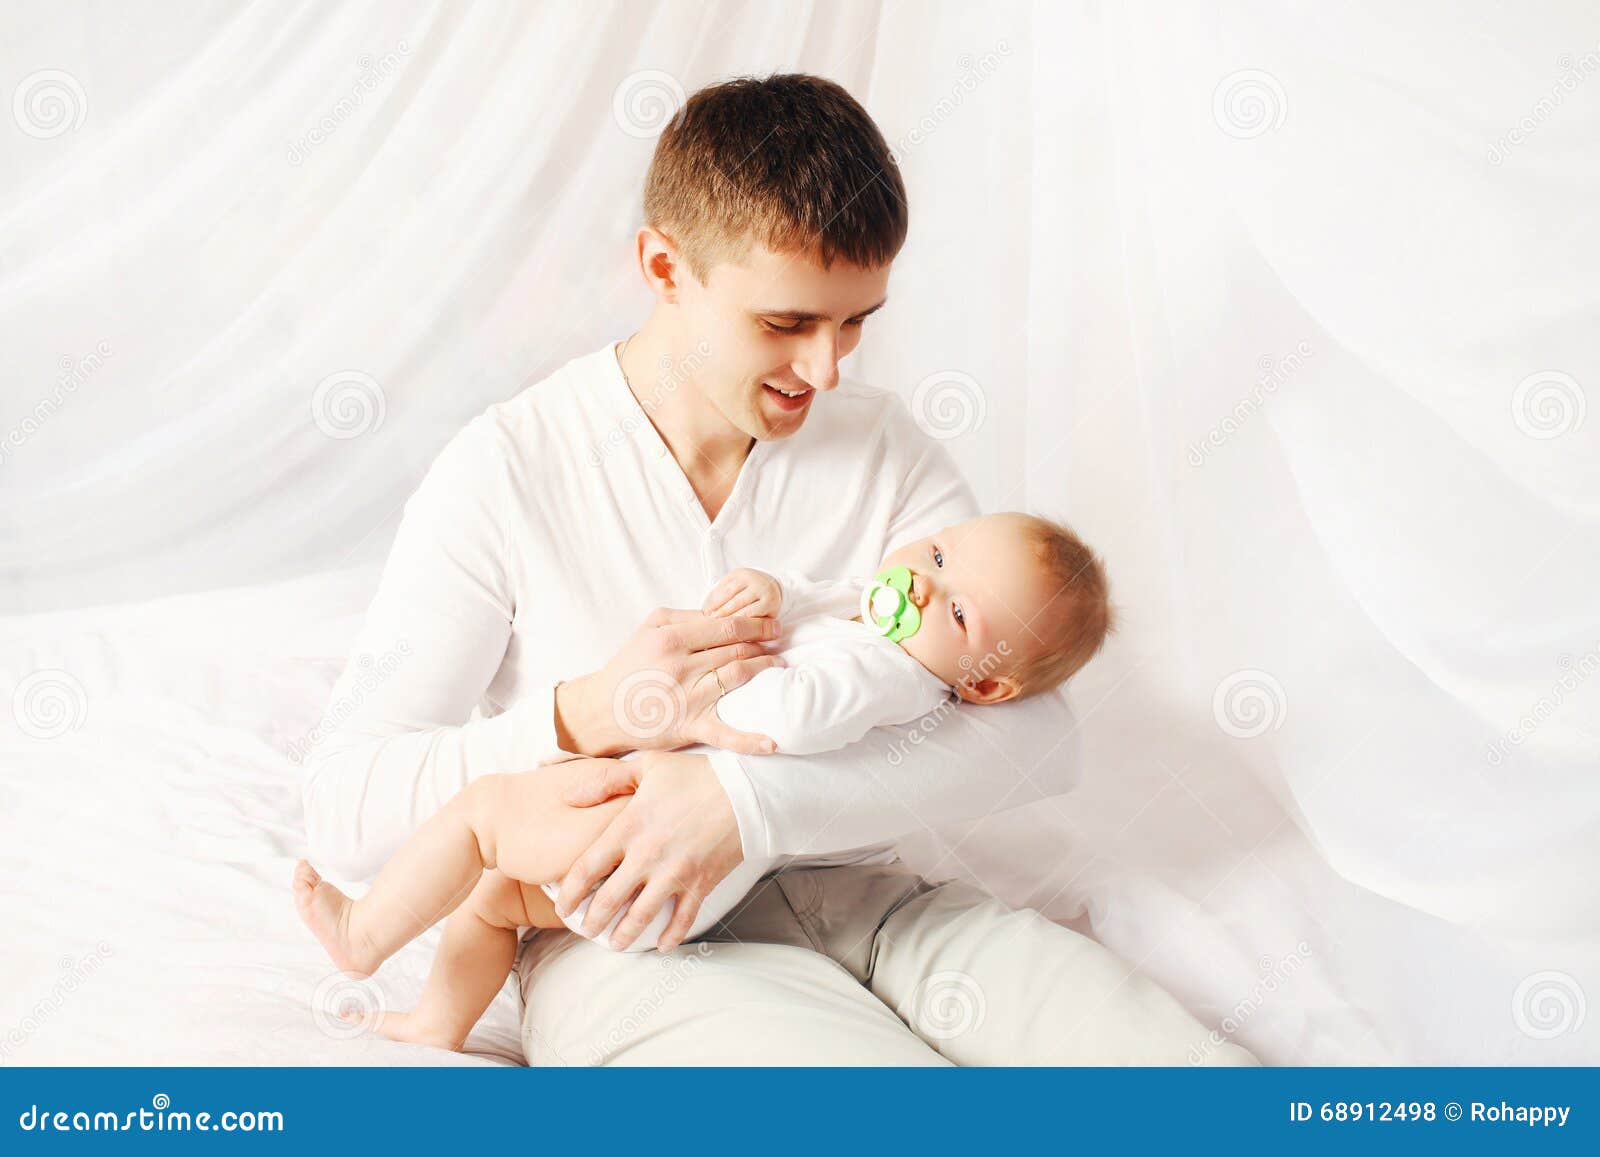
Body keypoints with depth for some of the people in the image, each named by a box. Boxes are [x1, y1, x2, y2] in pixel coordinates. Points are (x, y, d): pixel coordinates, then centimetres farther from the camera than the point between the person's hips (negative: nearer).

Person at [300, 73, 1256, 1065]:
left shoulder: (884, 445, 3)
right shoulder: (507, 471, -6)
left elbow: (1040, 736, -9)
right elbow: (346, 813, -8)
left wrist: (745, 797, -22)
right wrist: (588, 715, -24)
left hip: (859, 896, 4)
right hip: (623, 941, -4)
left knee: (1217, 1076, -18)